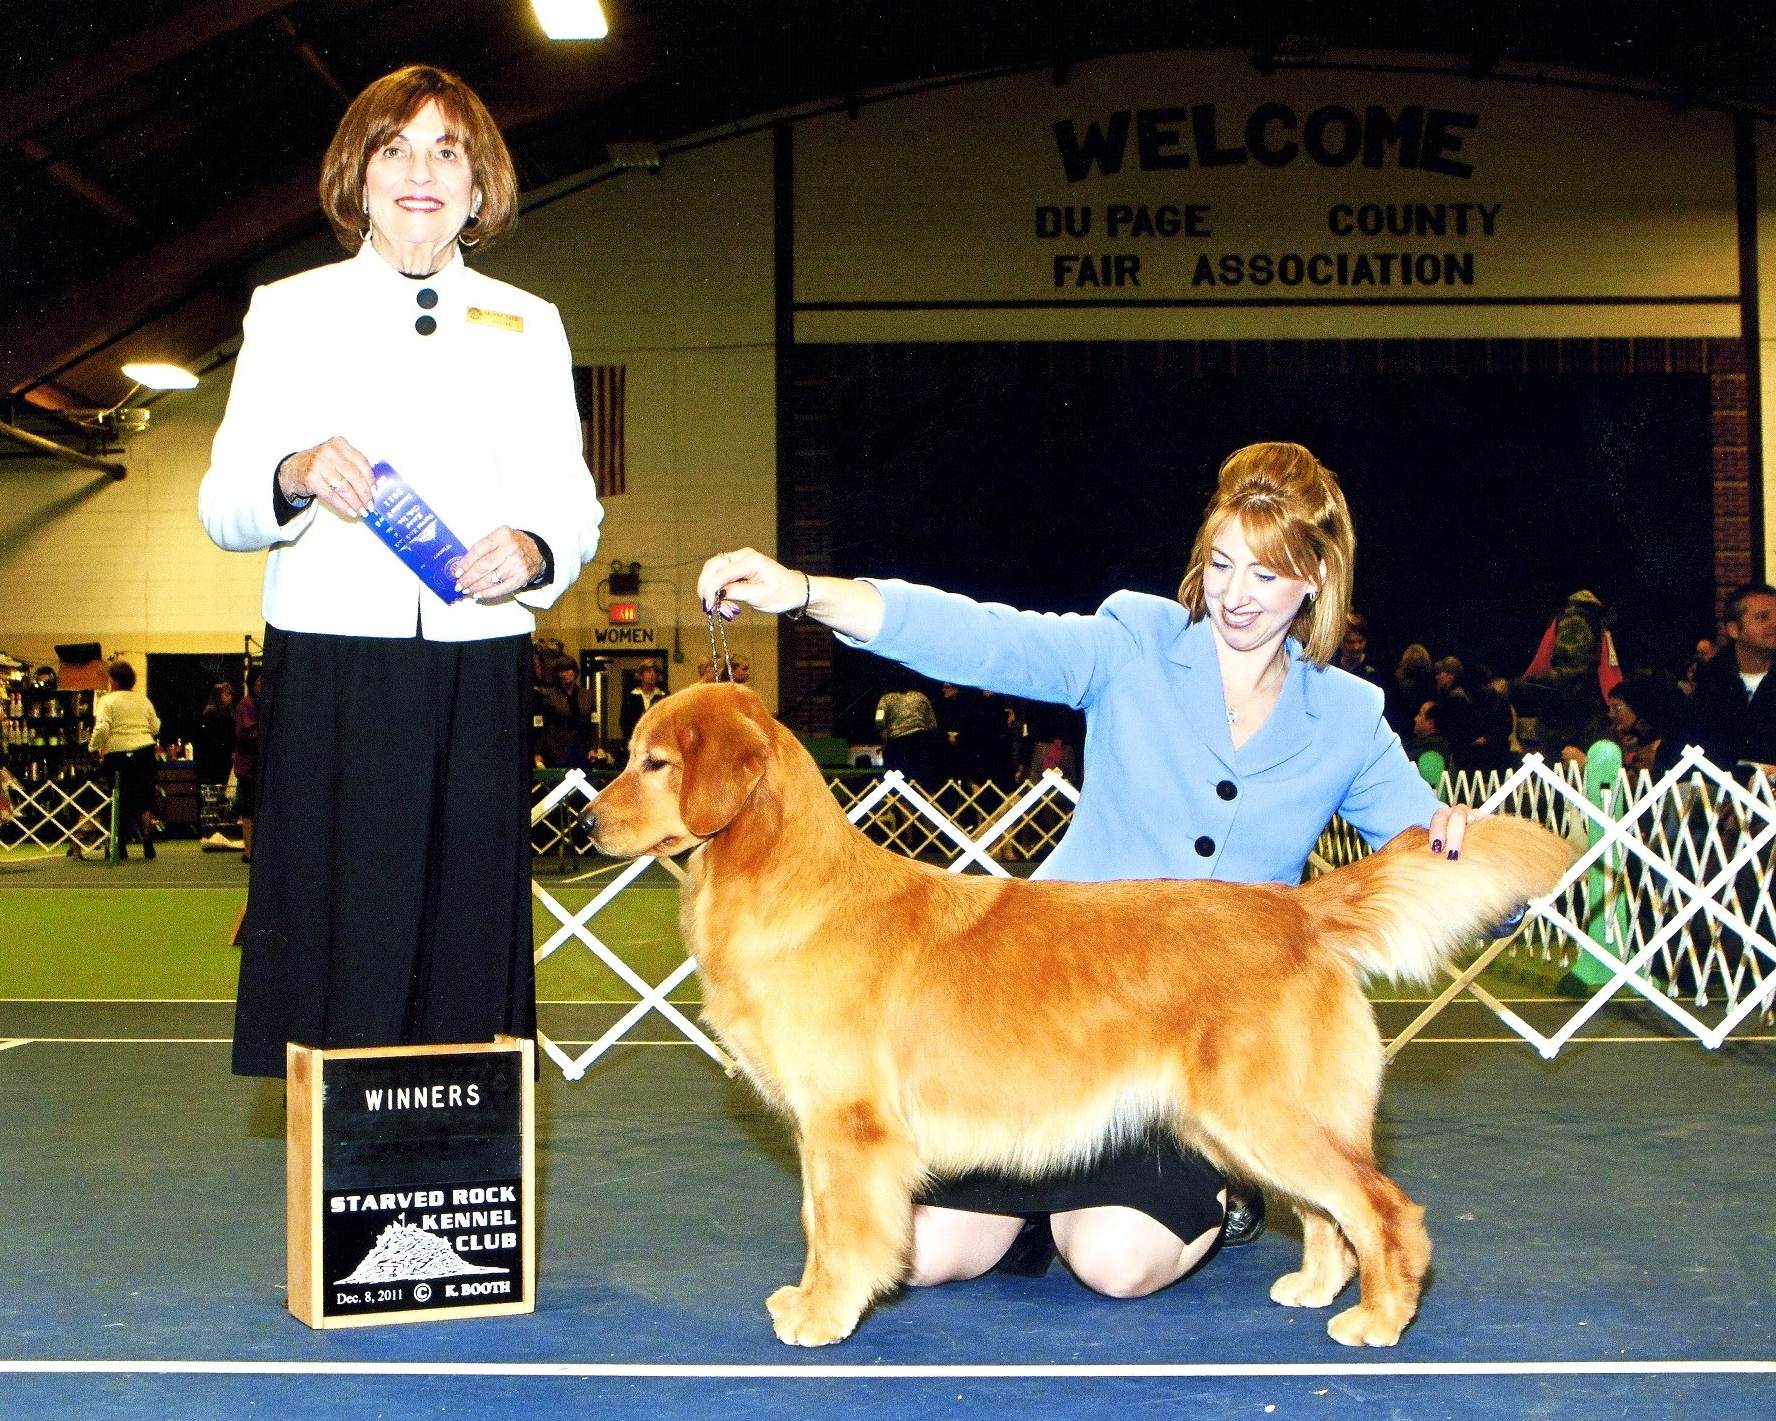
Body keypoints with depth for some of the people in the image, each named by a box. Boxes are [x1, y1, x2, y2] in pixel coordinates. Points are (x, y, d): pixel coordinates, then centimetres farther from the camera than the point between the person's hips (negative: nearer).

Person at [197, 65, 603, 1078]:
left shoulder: (527, 325, 17)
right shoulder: (290, 311, 13)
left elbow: (573, 502, 9)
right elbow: (222, 507, 7)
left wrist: (534, 550, -14)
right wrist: (294, 474, -16)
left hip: (480, 676, 1)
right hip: (329, 667, -1)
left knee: (467, 931, -1)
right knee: (336, 935, -4)